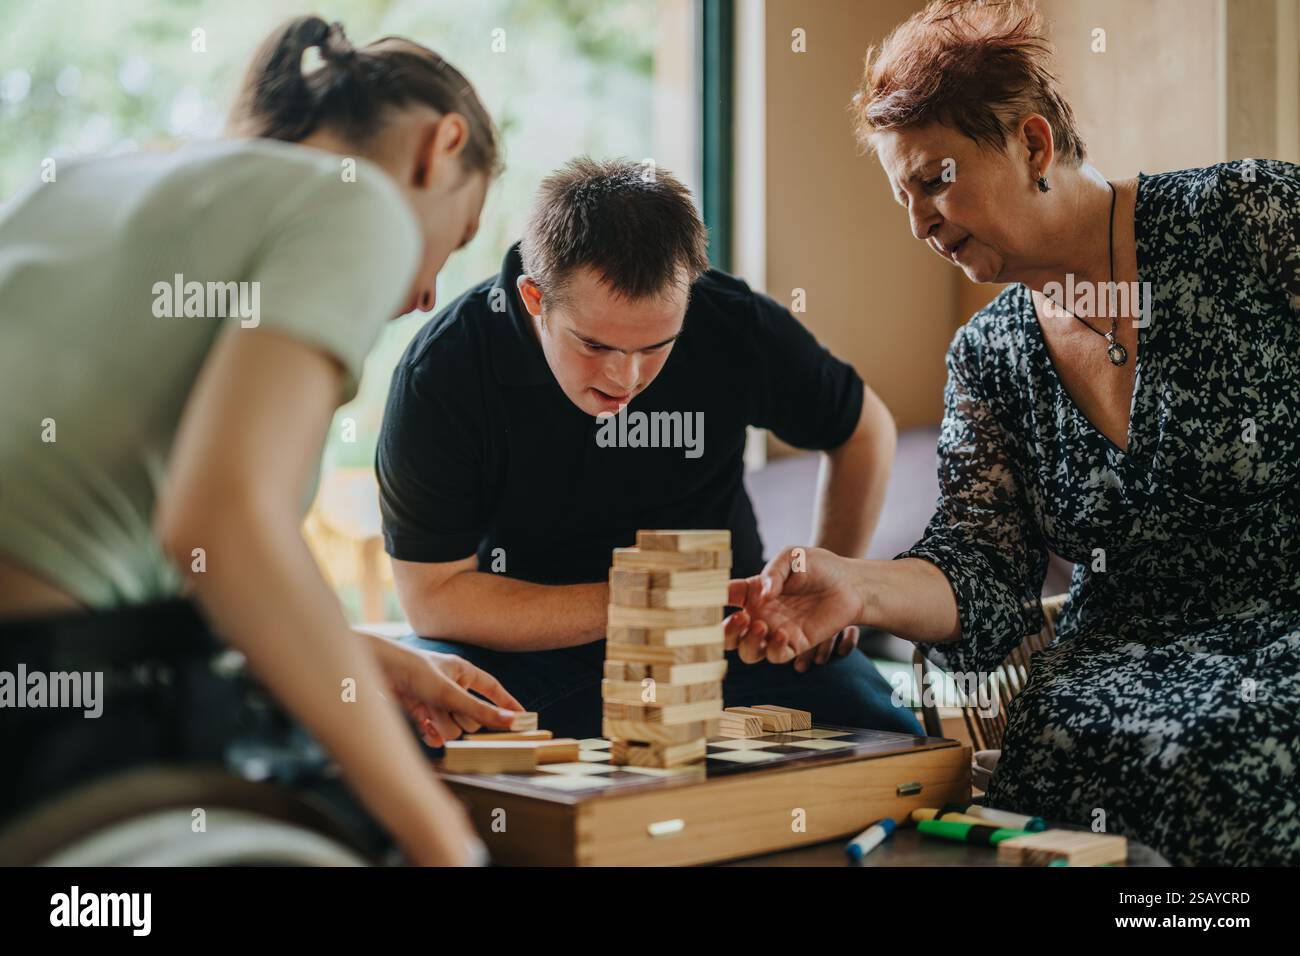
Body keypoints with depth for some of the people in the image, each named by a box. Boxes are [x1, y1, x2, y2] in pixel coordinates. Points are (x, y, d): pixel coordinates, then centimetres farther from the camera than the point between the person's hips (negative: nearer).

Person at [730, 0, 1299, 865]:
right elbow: (982, 577, 0)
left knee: (1228, 751, -33)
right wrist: (858, 587, -21)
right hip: (1133, 653, 4)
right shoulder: (987, 360, 9)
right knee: (1071, 733, -28)